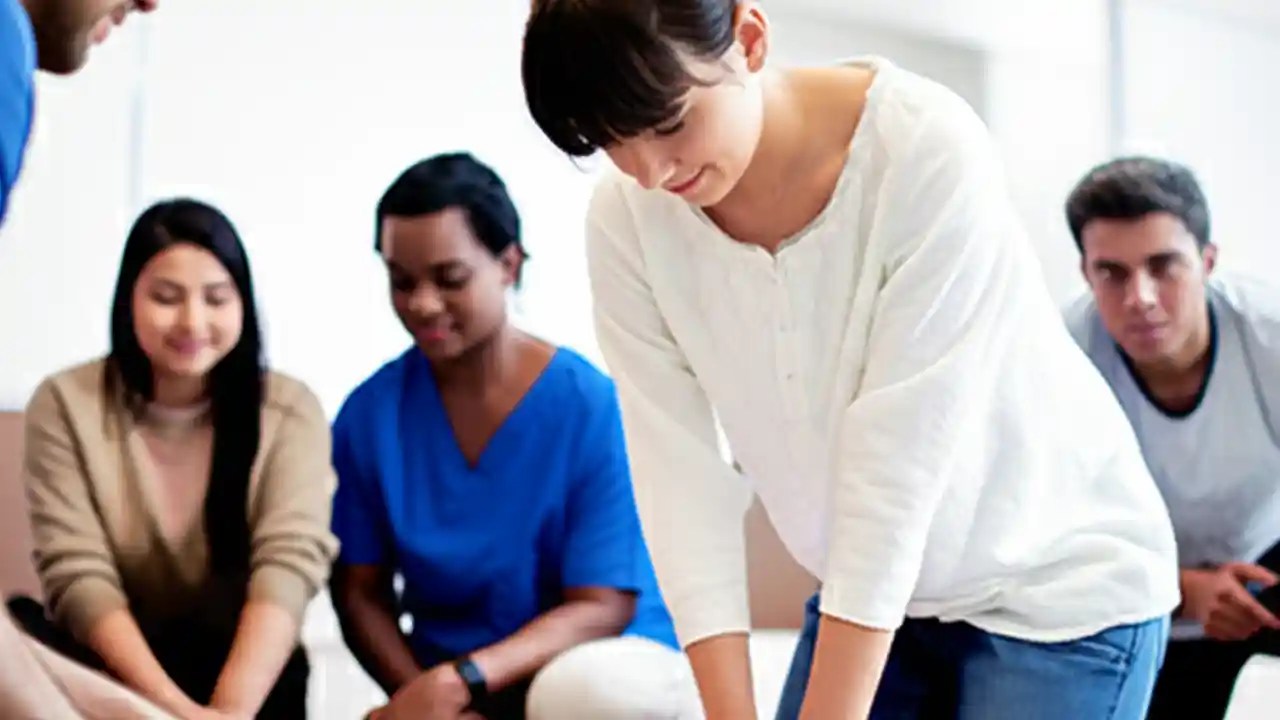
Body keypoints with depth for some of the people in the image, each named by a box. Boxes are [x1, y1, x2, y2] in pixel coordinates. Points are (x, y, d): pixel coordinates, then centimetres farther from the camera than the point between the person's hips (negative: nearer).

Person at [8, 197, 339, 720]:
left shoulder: (289, 410, -2)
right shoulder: (66, 404, -2)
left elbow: (290, 561, -16)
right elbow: (77, 573, -11)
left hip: (247, 673, -2)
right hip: (109, 671, 3)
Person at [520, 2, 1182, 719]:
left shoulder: (928, 149, -27)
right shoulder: (628, 217, -14)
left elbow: (897, 468, -27)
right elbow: (681, 478, -14)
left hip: (1058, 588, -4)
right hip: (870, 589, 4)